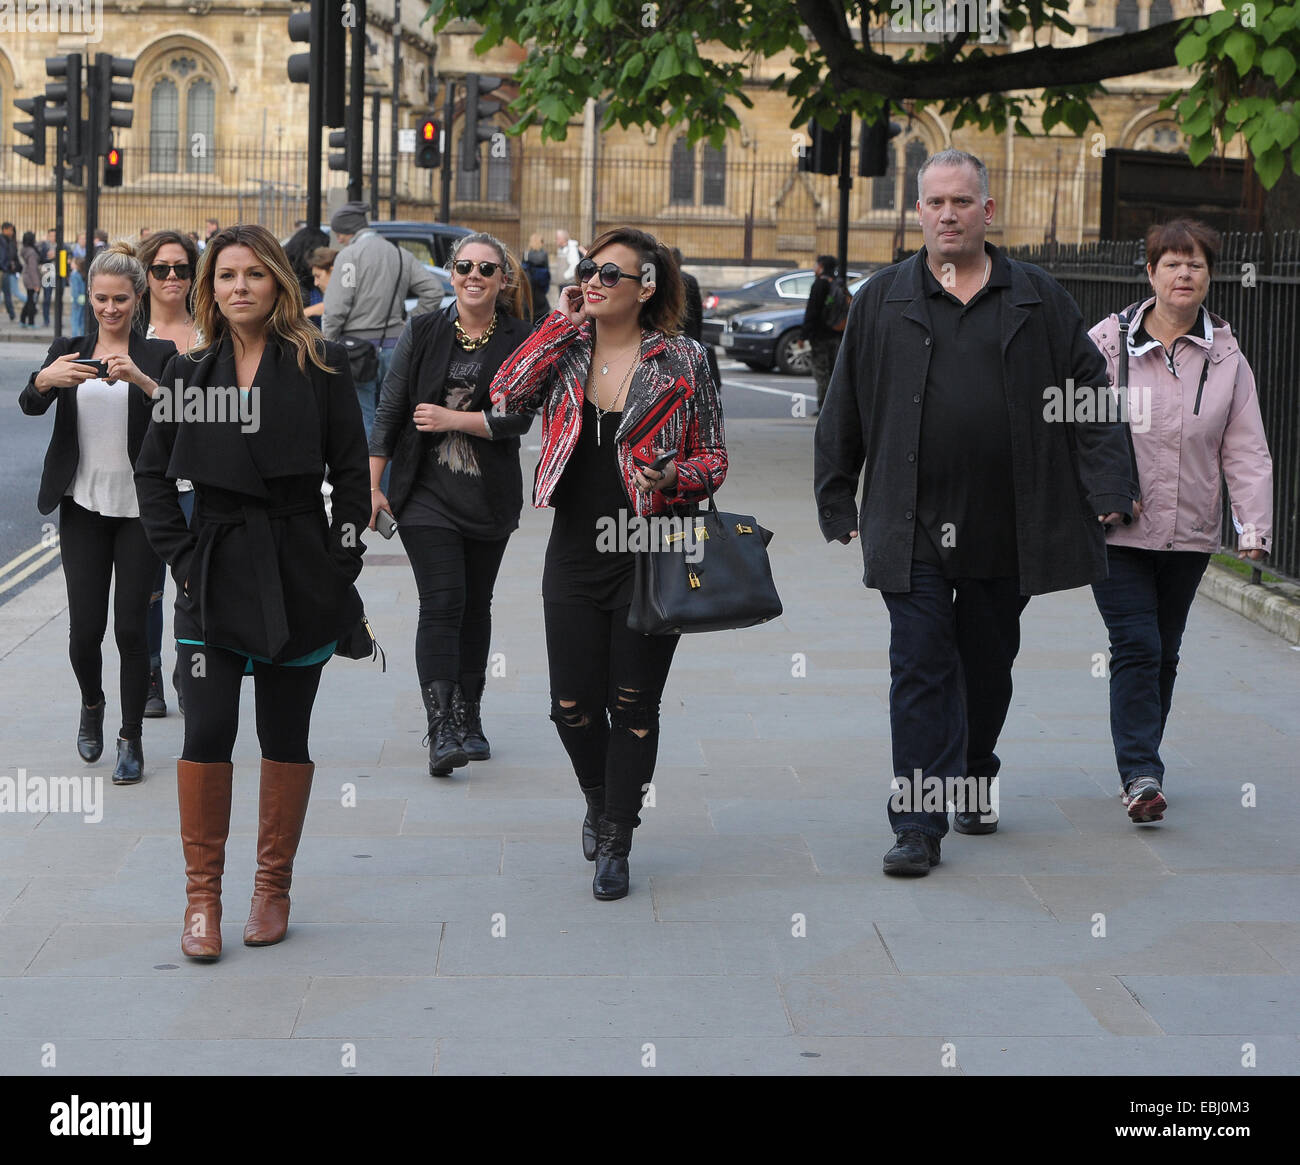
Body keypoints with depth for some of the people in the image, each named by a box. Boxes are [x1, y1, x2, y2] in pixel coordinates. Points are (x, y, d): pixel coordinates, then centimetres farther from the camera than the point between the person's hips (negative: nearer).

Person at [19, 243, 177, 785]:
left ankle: (131, 739, 9)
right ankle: (91, 704, 30)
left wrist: (142, 379, -29)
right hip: (84, 506, 1)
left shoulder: (158, 355, 3)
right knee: (85, 627, -1)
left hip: (139, 508, -1)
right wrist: (46, 380, -30)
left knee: (131, 626, -5)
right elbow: (29, 404, -7)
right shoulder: (68, 350, 8)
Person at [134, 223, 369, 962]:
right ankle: (202, 896, 4)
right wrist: (181, 555, 1)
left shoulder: (319, 366, 0)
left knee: (286, 736, 6)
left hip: (298, 573, -1)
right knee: (208, 732, -8)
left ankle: (274, 888, 19)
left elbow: (352, 472, 0)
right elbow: (152, 473, 12)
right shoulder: (191, 372, 7)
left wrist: (341, 566, -5)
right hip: (215, 576, 1)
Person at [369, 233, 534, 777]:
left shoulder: (520, 341, 0)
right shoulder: (423, 332, 2)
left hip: (489, 496, 1)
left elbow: (519, 417, -9)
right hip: (427, 492, -1)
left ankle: (468, 719, 24)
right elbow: (390, 410, 3)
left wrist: (452, 419, -14)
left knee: (476, 605, 11)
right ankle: (441, 731, -18)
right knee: (442, 602, -12)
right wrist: (371, 485, -1)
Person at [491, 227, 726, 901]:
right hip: (575, 554, 3)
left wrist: (671, 476, -20)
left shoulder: (681, 360, -3)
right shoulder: (565, 351, 5)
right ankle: (599, 800, 36)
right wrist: (562, 320, -9)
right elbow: (506, 396, -12)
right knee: (573, 705, 5)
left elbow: (714, 459, 1)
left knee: (633, 706, 4)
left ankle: (614, 845, 17)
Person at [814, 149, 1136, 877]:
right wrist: (838, 503, 8)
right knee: (921, 669, -7)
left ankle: (972, 783, 36)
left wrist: (1109, 489, -3)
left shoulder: (1038, 299, 6)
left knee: (988, 667, 14)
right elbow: (844, 411, 9)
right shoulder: (883, 302, 5)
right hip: (914, 530, -2)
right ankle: (919, 824, -6)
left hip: (1007, 531, 2)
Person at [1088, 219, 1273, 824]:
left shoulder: (1226, 357, 5)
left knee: (1163, 654, 12)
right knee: (1136, 646, -12)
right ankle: (1141, 775, -13)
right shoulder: (1109, 342, -3)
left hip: (1189, 534, 3)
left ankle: (1139, 767, 26)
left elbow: (1245, 449, 4)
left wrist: (1253, 524, -5)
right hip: (1117, 531, -3)